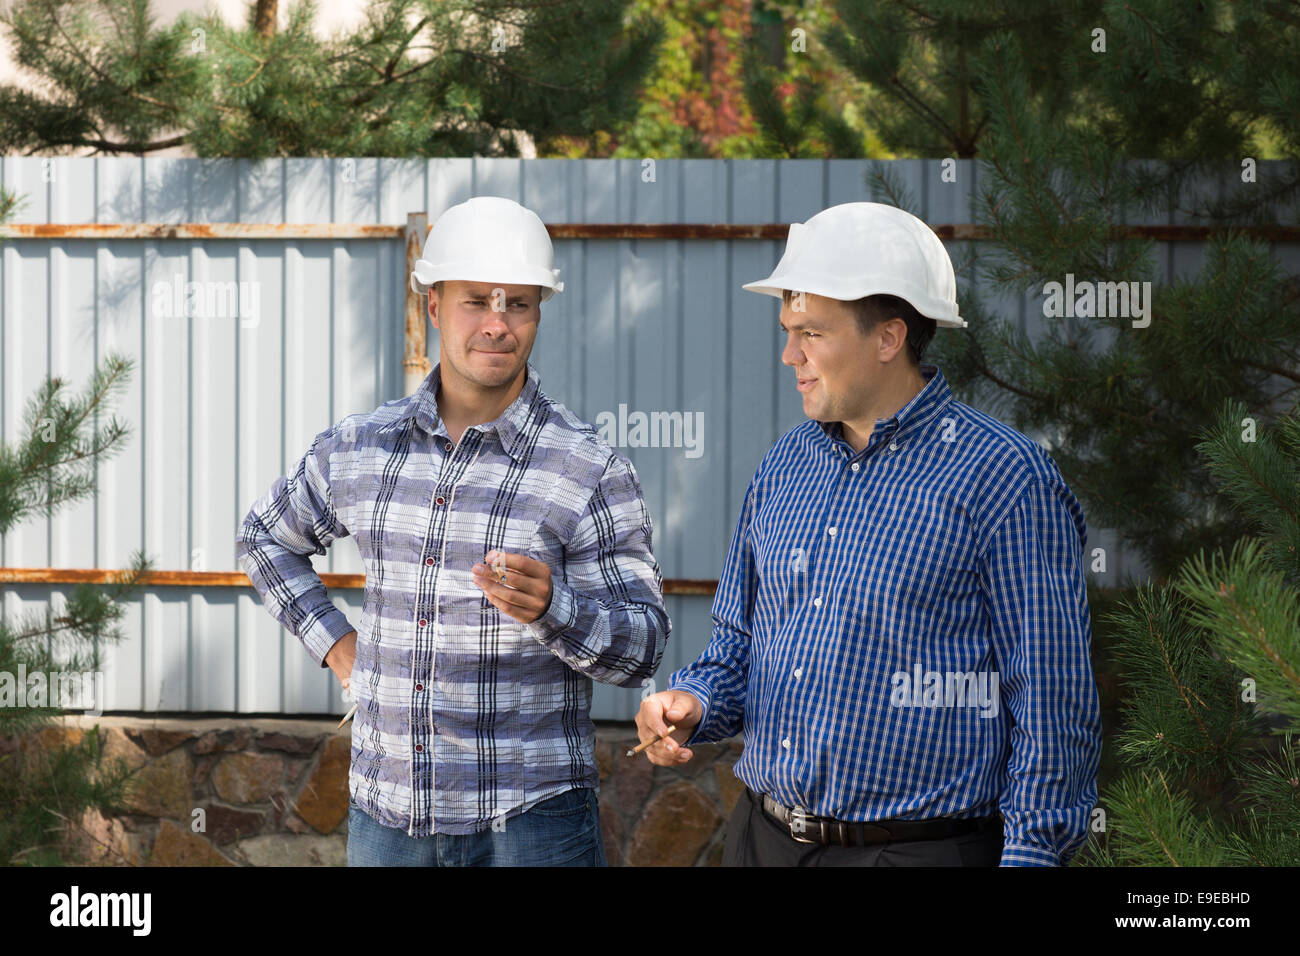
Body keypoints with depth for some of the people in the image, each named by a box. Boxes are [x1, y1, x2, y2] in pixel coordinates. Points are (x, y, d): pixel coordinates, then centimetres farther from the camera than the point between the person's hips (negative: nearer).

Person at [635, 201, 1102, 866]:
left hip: (919, 848, -6)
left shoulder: (1005, 479, -11)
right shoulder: (784, 465, 9)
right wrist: (692, 703, -2)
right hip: (764, 837, 6)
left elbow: (1051, 704, -11)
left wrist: (1032, 855, -15)